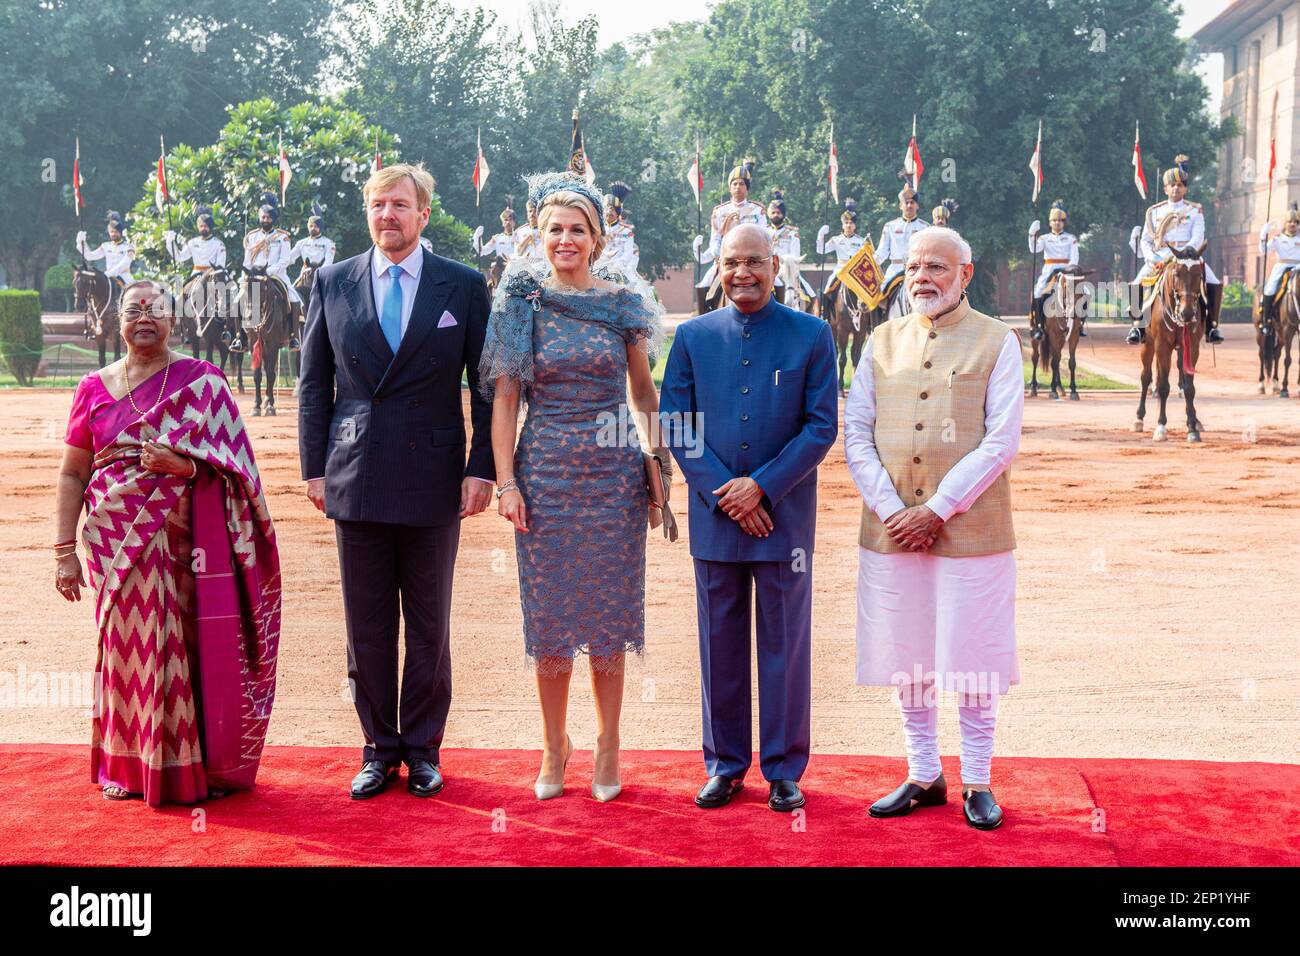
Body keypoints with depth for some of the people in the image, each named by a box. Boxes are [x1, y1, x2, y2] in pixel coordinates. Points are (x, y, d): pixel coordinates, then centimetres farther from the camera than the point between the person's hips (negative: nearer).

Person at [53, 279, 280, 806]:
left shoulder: (203, 380, 4)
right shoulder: (95, 388, 10)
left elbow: (234, 463, 1)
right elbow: (72, 475, 9)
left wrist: (184, 466, -18)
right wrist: (65, 551, 2)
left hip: (186, 541, -2)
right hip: (119, 542, 2)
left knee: (191, 647, -3)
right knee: (127, 648, 3)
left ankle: (197, 763, 11)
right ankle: (128, 764, 18)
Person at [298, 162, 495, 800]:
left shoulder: (464, 286, 2)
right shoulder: (332, 282, 7)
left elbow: (486, 384, 3)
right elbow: (314, 383, 9)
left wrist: (482, 468, -4)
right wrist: (314, 467, 4)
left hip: (433, 482, -1)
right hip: (356, 481, 2)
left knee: (429, 627, 7)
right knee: (366, 626, 7)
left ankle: (423, 749, 20)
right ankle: (379, 749, 19)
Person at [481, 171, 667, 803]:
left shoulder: (623, 306, 3)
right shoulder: (521, 302, 1)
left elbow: (644, 395, 11)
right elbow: (504, 397, 1)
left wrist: (659, 461, 1)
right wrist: (505, 479, -5)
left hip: (613, 472, 0)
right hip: (545, 472, 0)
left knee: (609, 608, 6)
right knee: (549, 612, 6)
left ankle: (608, 744, 19)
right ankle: (553, 745, 20)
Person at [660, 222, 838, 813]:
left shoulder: (812, 335, 1)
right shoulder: (693, 336, 7)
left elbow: (822, 427, -3)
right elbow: (676, 426, 3)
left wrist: (761, 487, -12)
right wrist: (723, 494, -8)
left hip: (785, 515, -2)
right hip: (714, 516, 2)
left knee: (785, 647, 5)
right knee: (720, 646, 9)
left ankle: (783, 770, 17)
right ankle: (725, 766, 21)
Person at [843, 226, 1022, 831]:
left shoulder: (997, 342, 0)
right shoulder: (882, 342, 10)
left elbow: (1002, 441, -8)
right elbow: (855, 433, 4)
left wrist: (937, 509, -14)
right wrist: (889, 509, -8)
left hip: (969, 528, -3)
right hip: (892, 529, 3)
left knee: (972, 659, 3)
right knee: (908, 660, 10)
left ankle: (977, 783, 17)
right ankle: (923, 776, 24)